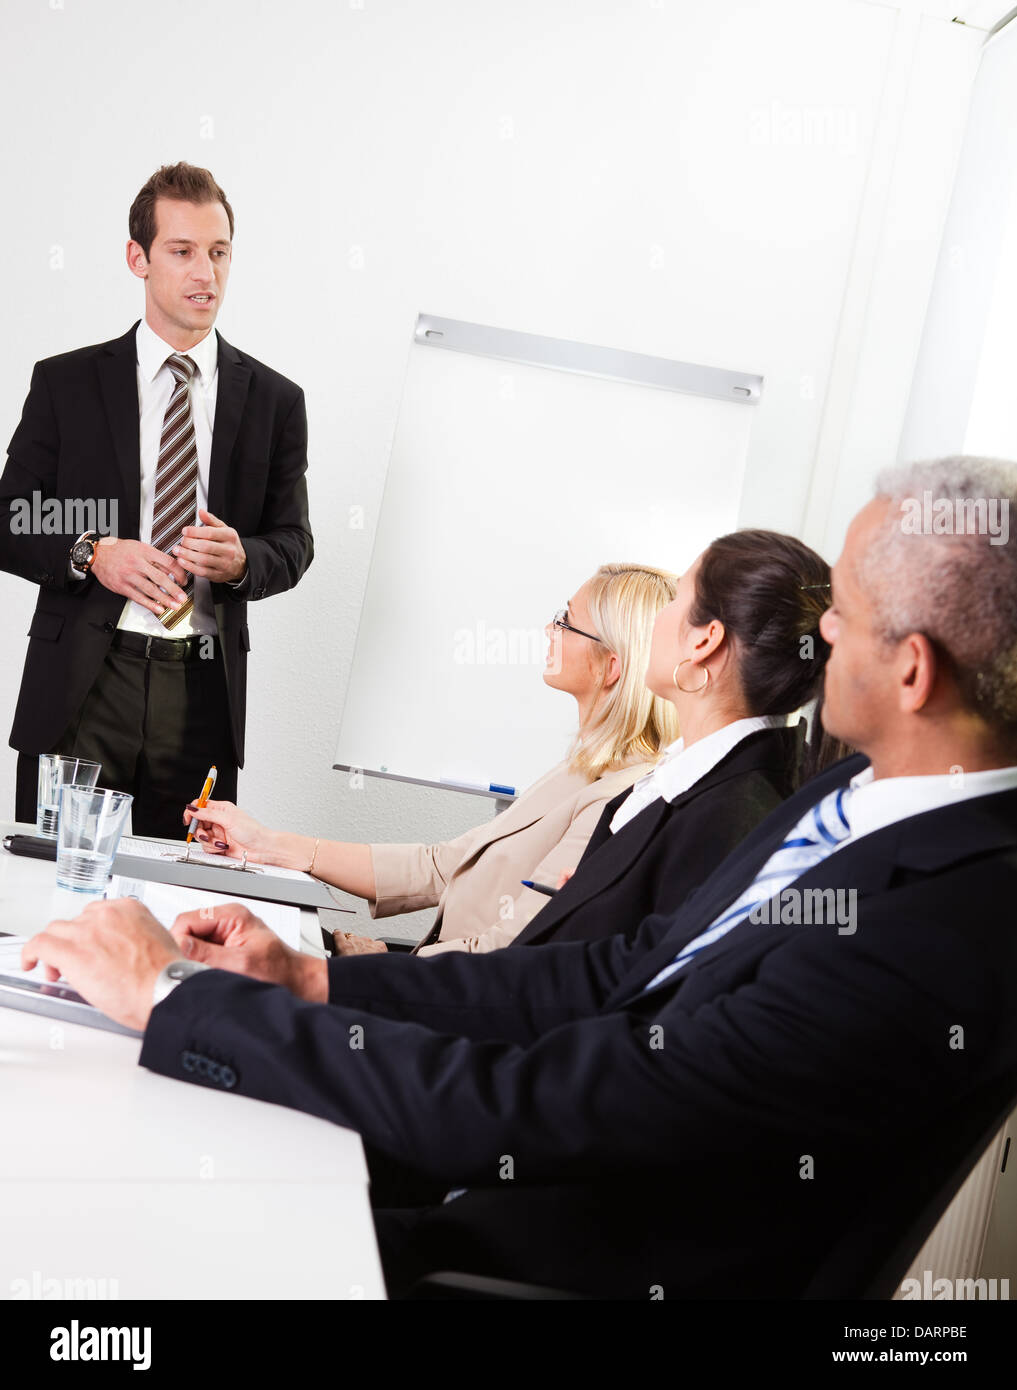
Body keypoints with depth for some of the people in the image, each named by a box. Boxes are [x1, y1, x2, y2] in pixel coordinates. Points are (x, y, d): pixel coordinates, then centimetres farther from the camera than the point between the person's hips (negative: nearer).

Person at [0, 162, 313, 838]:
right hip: (82, 687, -1)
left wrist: (241, 559, -10)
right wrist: (91, 555, -12)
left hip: (205, 689, 1)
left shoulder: (274, 400, 9)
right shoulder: (65, 383, 6)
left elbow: (293, 541, 12)